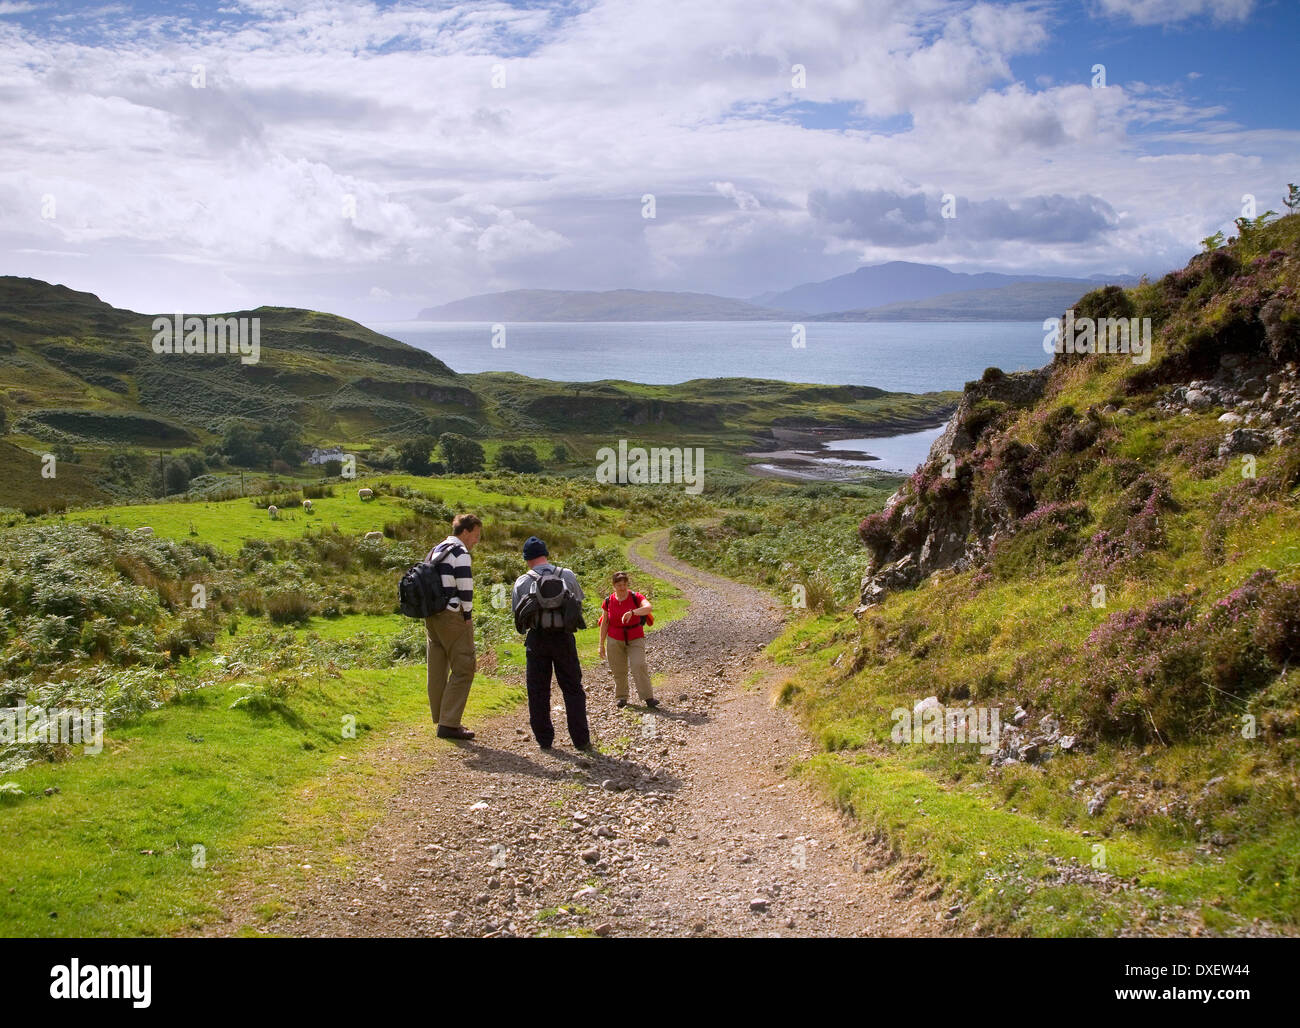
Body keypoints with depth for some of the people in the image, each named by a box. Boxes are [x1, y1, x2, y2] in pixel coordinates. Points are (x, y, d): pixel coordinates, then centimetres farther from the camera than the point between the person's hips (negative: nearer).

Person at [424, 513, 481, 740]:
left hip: (432, 617, 9)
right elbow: (465, 587, -17)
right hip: (452, 617, -9)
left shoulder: (435, 551, 17)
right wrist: (468, 616, -7)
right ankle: (449, 724, -8)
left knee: (438, 669, 13)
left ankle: (441, 720, 20)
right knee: (463, 669, -5)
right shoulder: (460, 553, -11)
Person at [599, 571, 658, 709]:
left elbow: (649, 607, -28)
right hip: (615, 640, 2)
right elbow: (604, 623, 7)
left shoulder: (636, 597, -8)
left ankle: (648, 698, -16)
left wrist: (632, 612, -44)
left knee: (638, 665, -16)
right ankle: (621, 697, 17)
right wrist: (602, 644, 8)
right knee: (619, 670, 2)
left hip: (635, 639, -2)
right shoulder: (608, 601, -1)